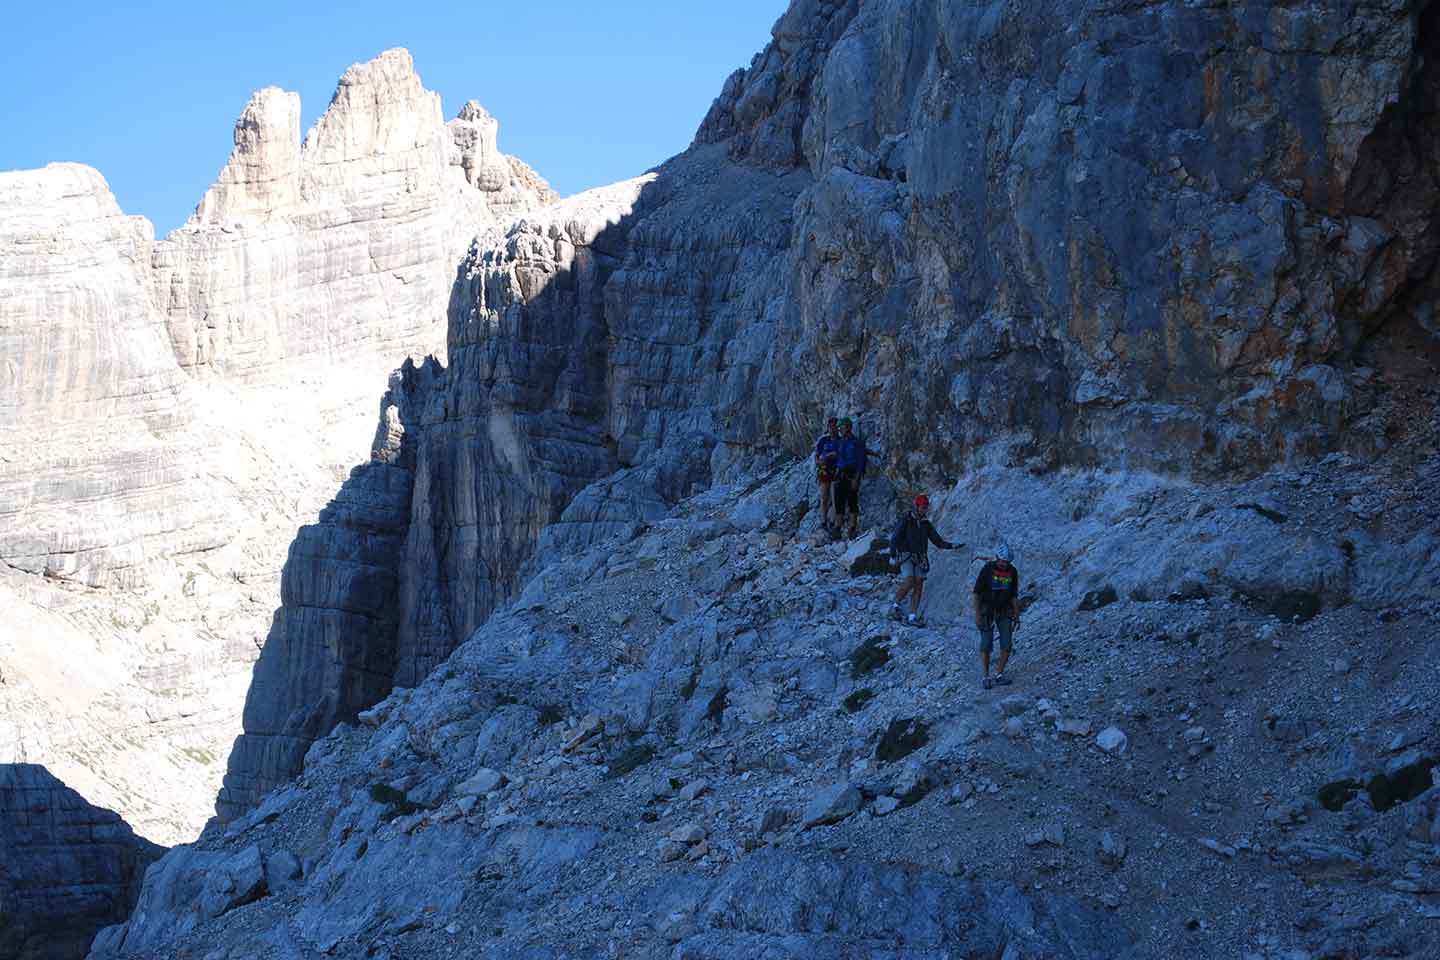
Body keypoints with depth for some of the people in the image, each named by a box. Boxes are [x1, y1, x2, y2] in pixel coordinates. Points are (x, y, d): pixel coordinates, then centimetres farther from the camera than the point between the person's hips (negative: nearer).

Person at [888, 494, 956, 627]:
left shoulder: (926, 524, 12)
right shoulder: (905, 521, -4)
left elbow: (937, 540, 12)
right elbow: (895, 538, -5)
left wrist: (950, 545, -1)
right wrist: (892, 555, -13)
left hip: (920, 558, 5)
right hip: (906, 556, -5)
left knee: (919, 586, -3)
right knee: (909, 582, -21)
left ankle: (912, 617, -1)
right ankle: (895, 606, -1)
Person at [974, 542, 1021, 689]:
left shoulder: (1012, 571, -4)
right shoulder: (987, 569, -16)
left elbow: (1014, 595, 5)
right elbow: (977, 593, -11)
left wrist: (1017, 615, 3)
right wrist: (977, 615, -15)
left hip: (1005, 611, 3)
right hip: (987, 611, -3)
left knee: (1007, 644, -5)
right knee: (986, 644, -7)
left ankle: (999, 675, 7)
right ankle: (985, 676, 2)